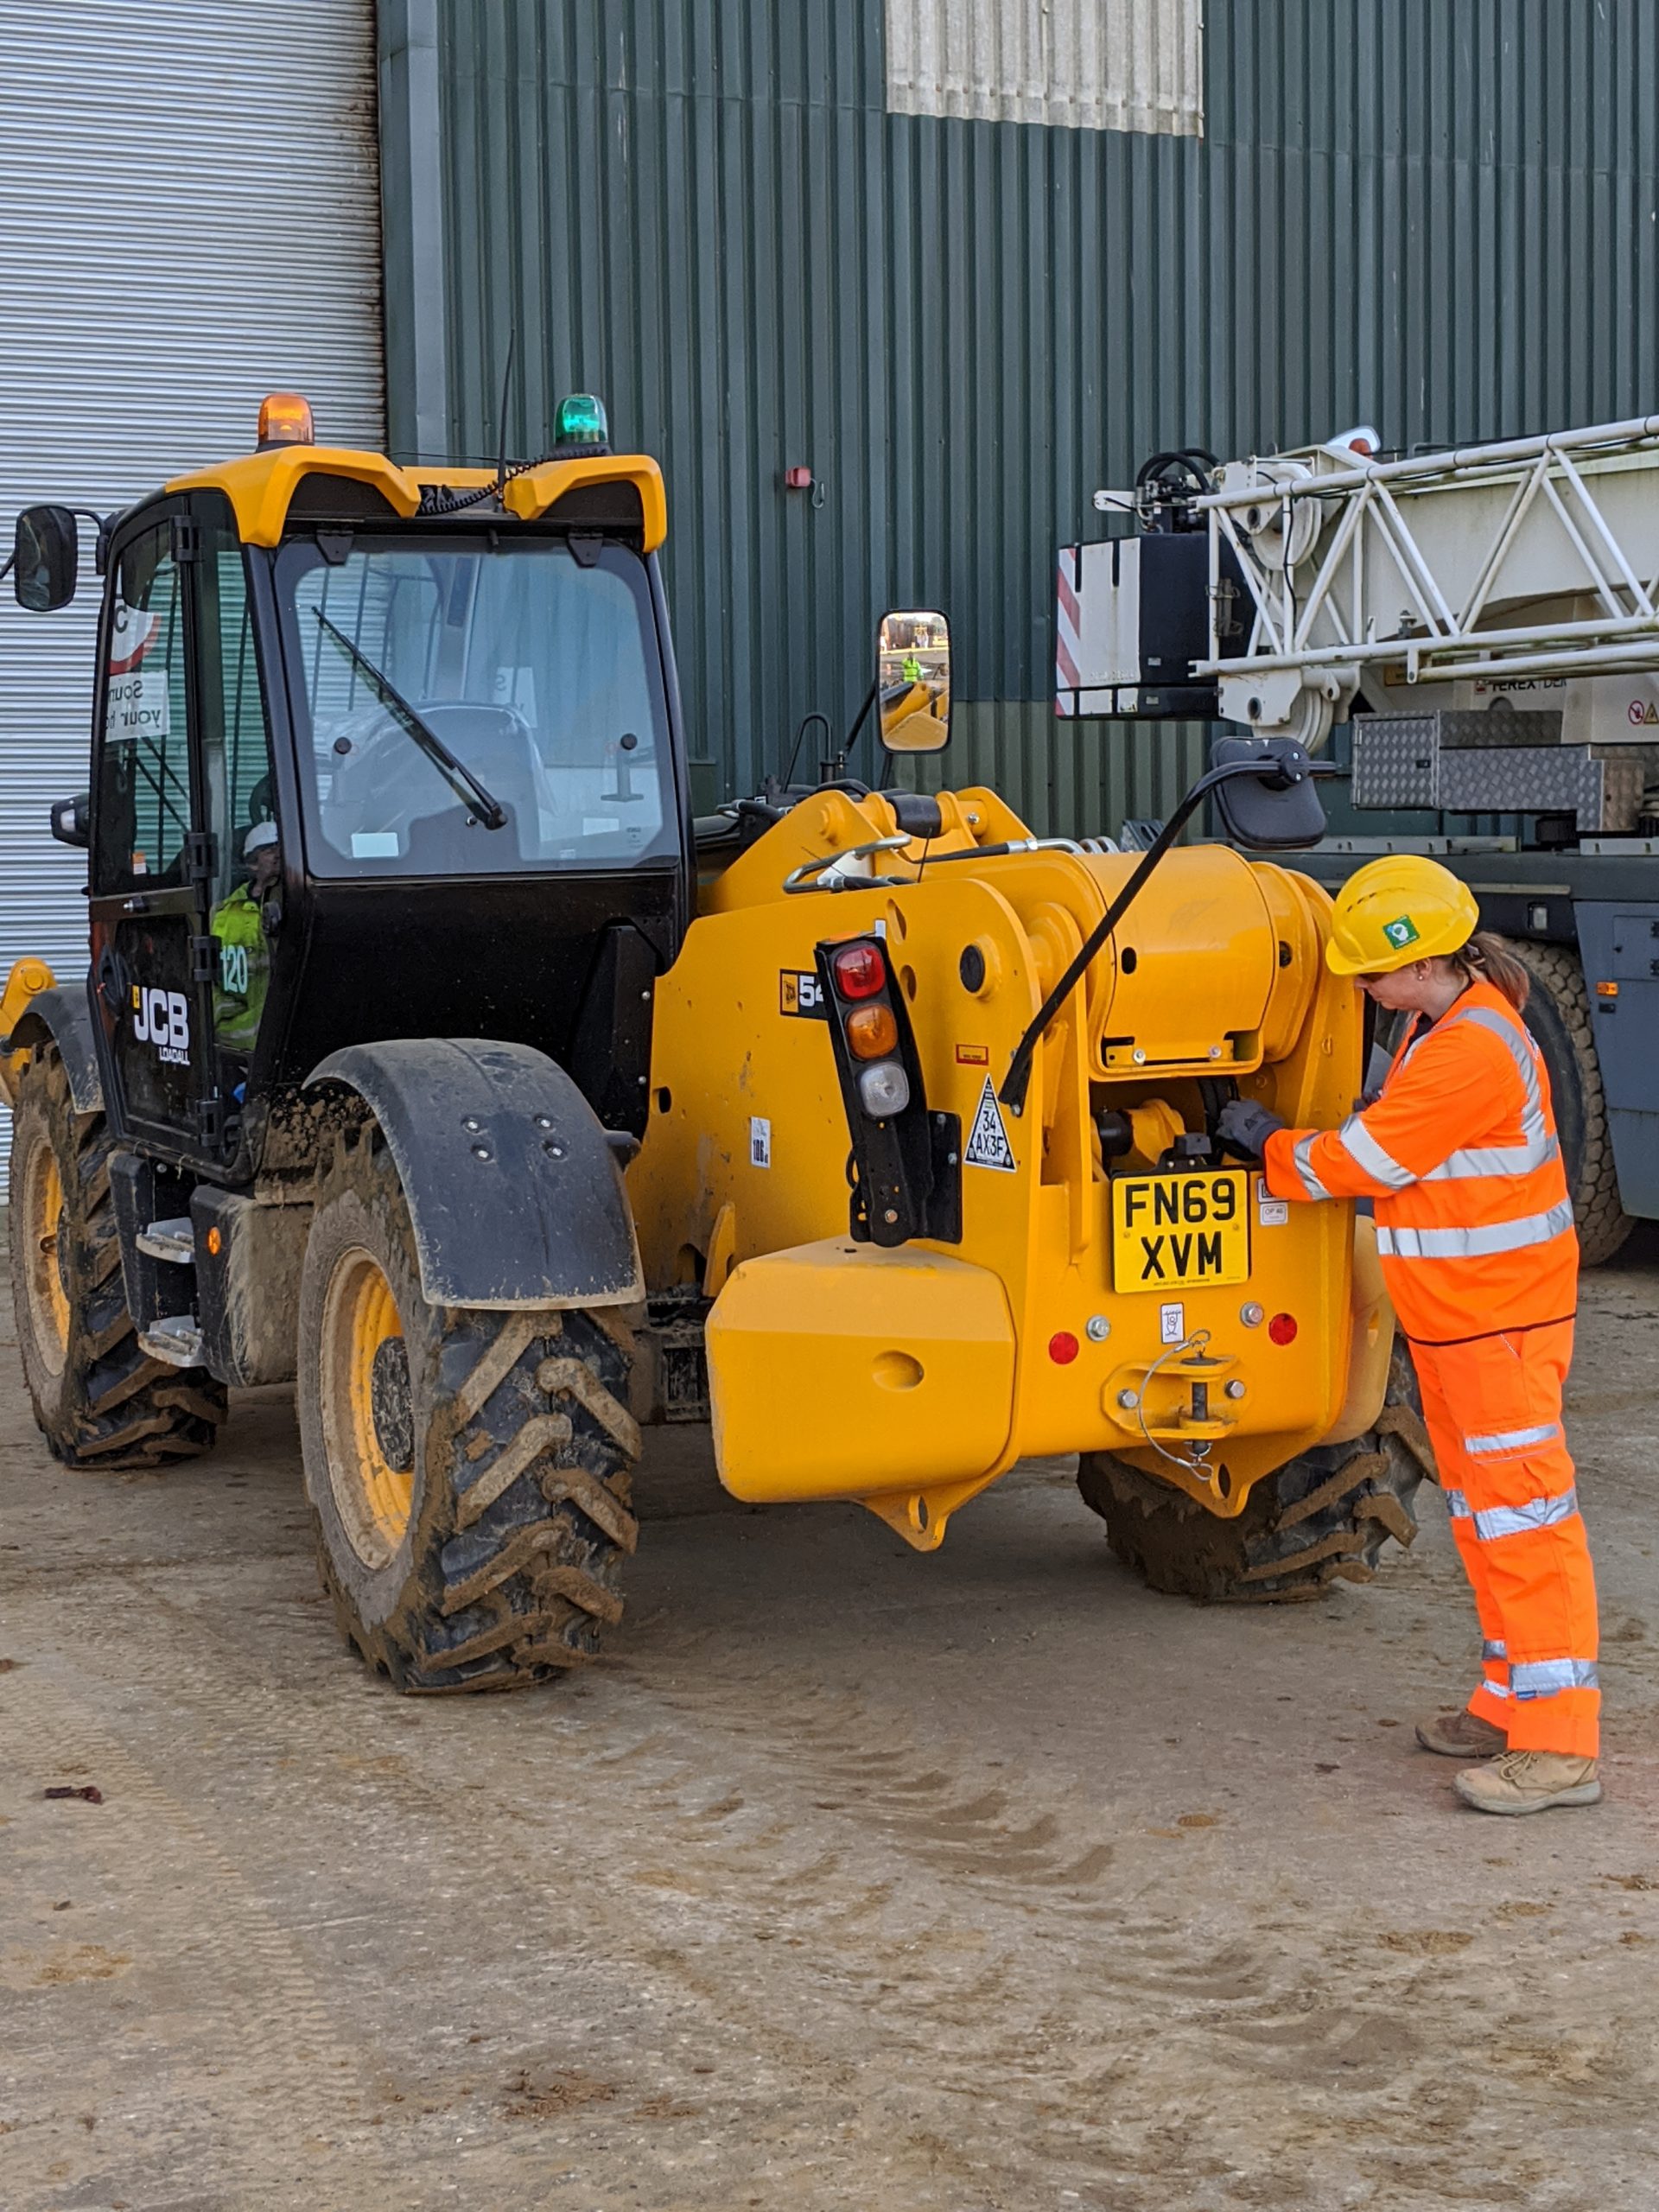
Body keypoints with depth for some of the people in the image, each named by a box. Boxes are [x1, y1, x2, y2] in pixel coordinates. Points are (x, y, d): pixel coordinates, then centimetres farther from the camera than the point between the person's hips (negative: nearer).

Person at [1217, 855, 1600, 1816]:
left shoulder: (1473, 1052, -23)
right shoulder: (1448, 1023, 11)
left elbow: (1362, 1159, -17)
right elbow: (1396, 1147, 17)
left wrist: (1269, 1144, 0)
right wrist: (1285, 1142, 4)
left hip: (1501, 1318, -11)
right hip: (1452, 1314, 11)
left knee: (1522, 1511, -9)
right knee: (1482, 1512, 16)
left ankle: (1560, 1744, -7)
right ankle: (1515, 1701, 25)